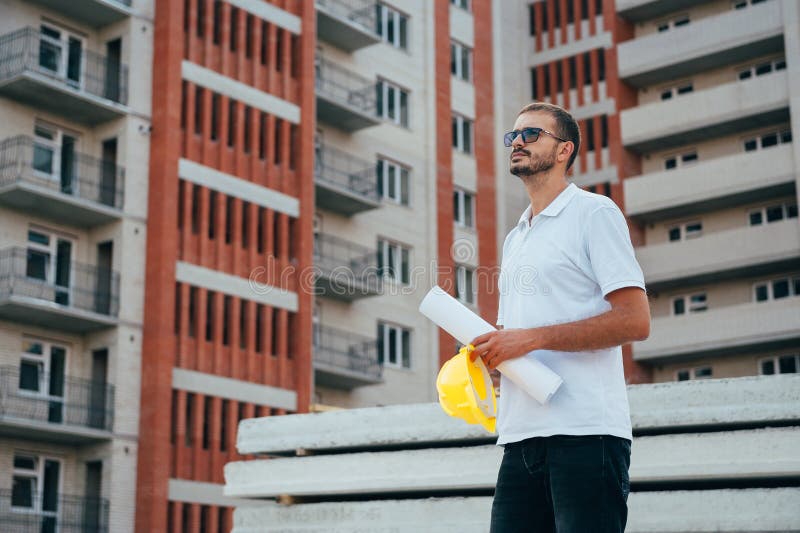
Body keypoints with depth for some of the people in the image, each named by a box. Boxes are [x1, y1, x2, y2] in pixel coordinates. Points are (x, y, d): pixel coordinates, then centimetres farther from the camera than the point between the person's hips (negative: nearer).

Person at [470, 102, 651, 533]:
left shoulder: (594, 212, 0)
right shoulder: (514, 239, 24)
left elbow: (634, 321, -11)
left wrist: (531, 338, -15)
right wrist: (489, 351, 5)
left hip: (584, 432, -7)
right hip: (520, 435, 7)